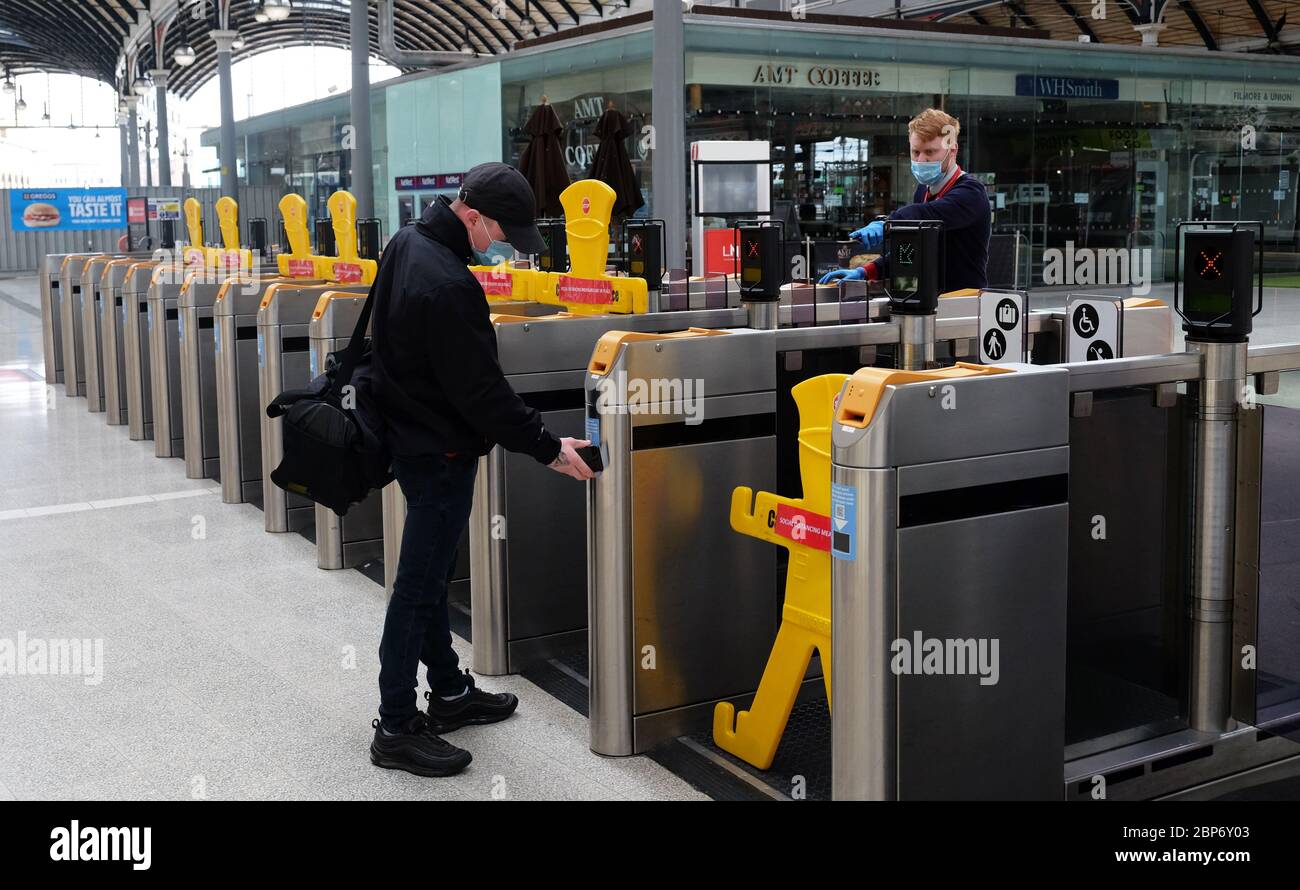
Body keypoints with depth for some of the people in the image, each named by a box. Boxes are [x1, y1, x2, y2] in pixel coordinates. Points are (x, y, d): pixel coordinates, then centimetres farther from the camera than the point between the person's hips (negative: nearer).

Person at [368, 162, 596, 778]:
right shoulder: (448, 286, -28)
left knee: (431, 570, 18)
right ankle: (396, 728, 9)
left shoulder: (409, 243, 3)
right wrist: (548, 447, -17)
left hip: (409, 432, 10)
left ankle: (449, 691, 33)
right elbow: (481, 390, -25)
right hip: (439, 449, -10)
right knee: (420, 583, -1)